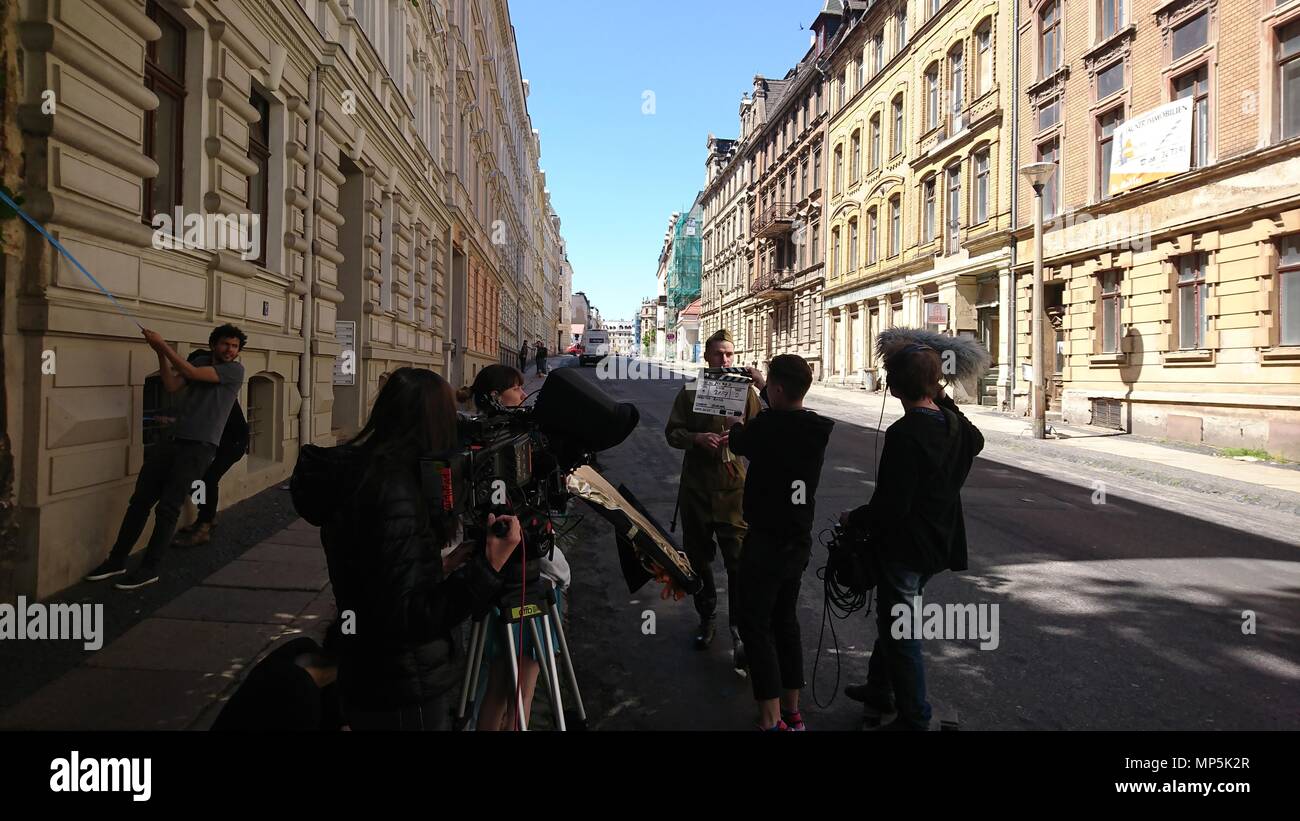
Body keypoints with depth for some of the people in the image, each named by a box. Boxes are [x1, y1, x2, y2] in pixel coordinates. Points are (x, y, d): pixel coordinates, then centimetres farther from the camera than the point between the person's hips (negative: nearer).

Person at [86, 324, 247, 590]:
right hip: (173, 439, 6)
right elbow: (172, 386, 2)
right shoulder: (199, 363, 18)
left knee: (167, 507, -7)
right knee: (140, 500, 6)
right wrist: (160, 353, -7)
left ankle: (149, 569, 3)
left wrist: (163, 344, -8)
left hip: (199, 446, -6)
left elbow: (191, 373, -11)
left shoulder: (235, 370, -1)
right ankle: (116, 560, 16)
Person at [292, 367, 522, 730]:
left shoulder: (357, 475, 3)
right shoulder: (395, 490, -25)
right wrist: (487, 568, -27)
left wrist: (441, 567, 15)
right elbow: (409, 616, -26)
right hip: (405, 699, -9)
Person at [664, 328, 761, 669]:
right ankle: (707, 618, 34)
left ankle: (740, 631, 1)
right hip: (696, 484, 2)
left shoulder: (745, 392, 3)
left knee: (738, 559, -8)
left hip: (734, 486, -2)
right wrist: (697, 438, -14)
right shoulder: (690, 392, 6)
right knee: (699, 557, 14)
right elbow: (672, 432, 4)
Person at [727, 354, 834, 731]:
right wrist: (762, 386, 34)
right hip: (799, 541, 7)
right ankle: (793, 712, 28)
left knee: (755, 625, 4)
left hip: (765, 542, -7)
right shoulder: (817, 427, -2)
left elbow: (738, 443, 0)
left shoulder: (766, 426, -23)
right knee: (786, 620, 19)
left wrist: (734, 426, 23)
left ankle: (771, 720, 4)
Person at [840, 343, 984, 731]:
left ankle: (914, 719, 22)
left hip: (904, 549, -9)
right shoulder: (954, 424, -2)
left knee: (900, 634, 7)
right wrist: (945, 401, 18)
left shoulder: (903, 434, -27)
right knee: (893, 618, 26)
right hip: (939, 545, 9)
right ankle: (879, 690, 42)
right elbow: (976, 441, 25)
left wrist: (854, 519, -10)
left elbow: (890, 506, -28)